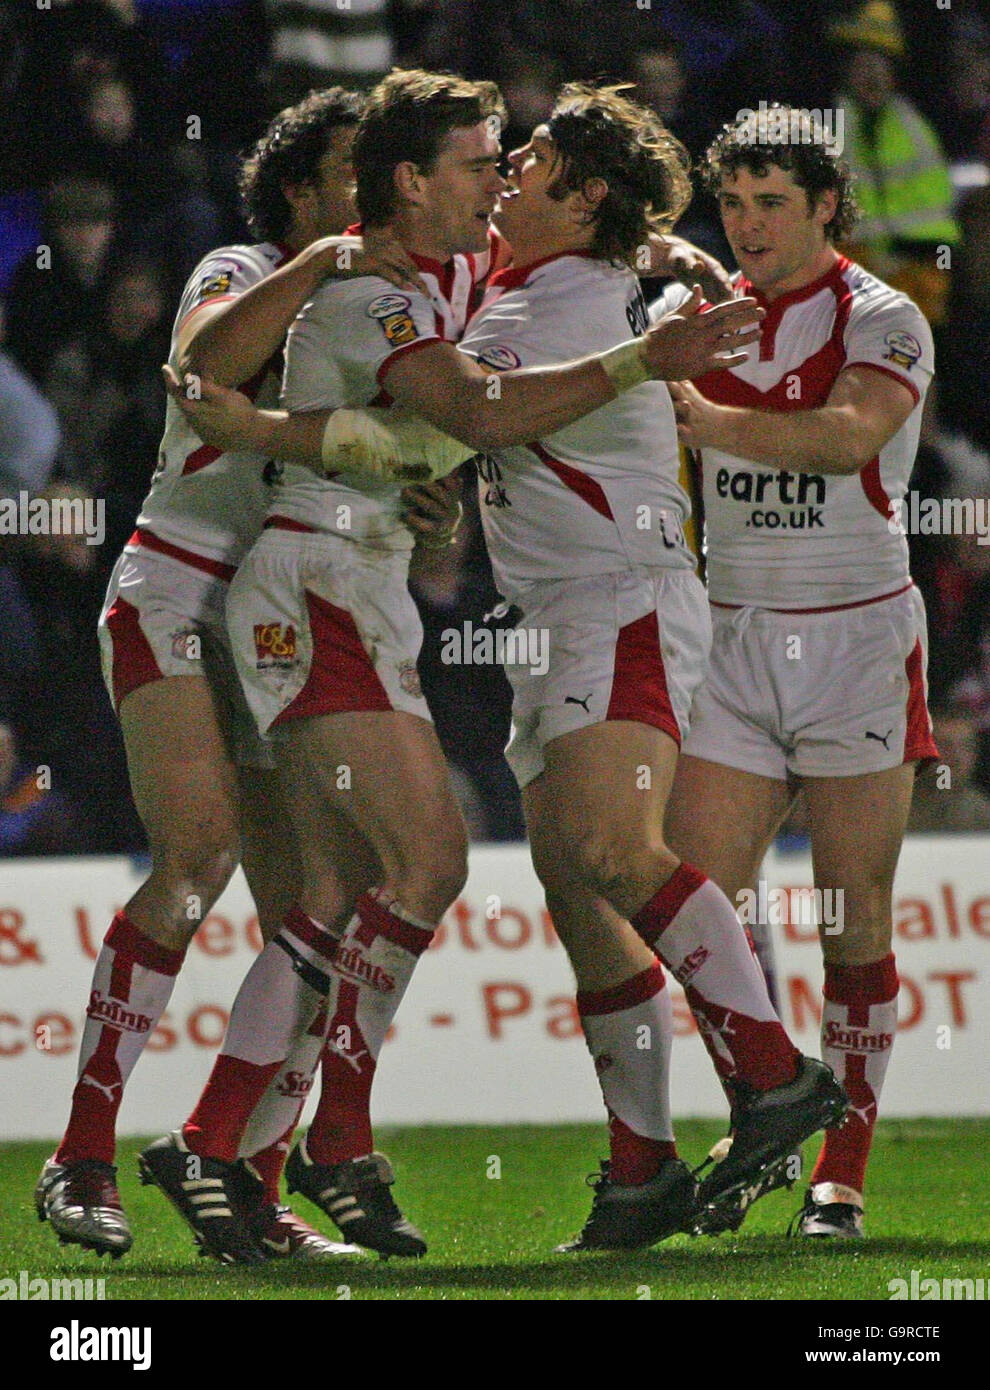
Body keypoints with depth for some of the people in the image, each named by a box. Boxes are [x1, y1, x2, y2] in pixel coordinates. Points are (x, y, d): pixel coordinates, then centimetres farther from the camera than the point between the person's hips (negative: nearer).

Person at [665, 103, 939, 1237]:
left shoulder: (884, 322, -6)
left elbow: (850, 432, -24)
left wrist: (714, 420, -33)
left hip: (859, 635, -4)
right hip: (733, 638, 4)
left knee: (853, 921, -2)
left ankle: (841, 1175, 4)